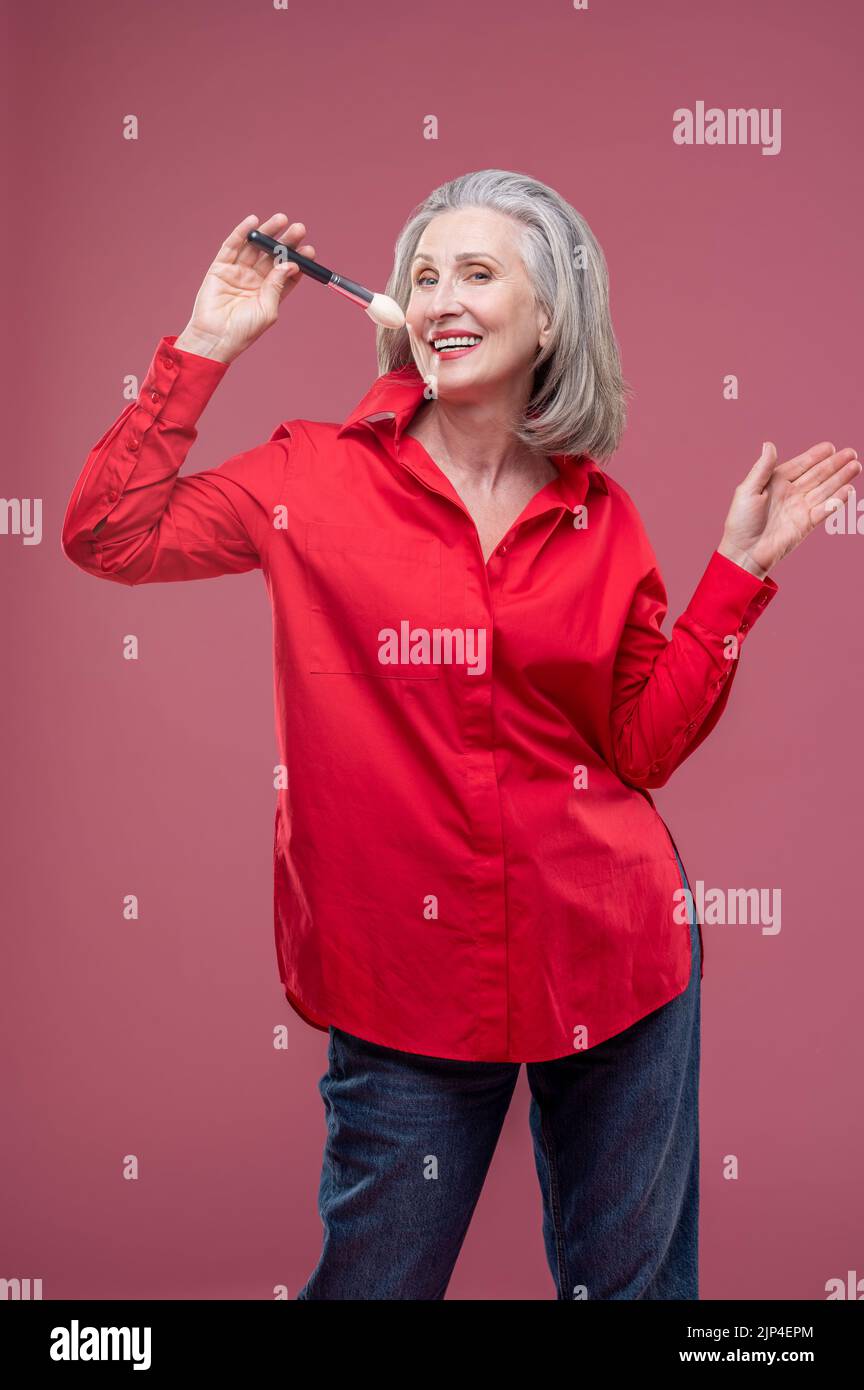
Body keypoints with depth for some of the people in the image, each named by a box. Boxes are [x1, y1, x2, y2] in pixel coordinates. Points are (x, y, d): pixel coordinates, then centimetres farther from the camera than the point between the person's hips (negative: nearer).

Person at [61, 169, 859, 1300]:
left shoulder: (598, 515, 2)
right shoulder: (326, 475, -3)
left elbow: (644, 743, 3)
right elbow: (109, 532, -7)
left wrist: (739, 567, -2)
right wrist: (207, 345, -7)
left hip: (612, 950, 2)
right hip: (409, 970, -2)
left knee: (632, 1278, 17)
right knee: (375, 1279, 13)